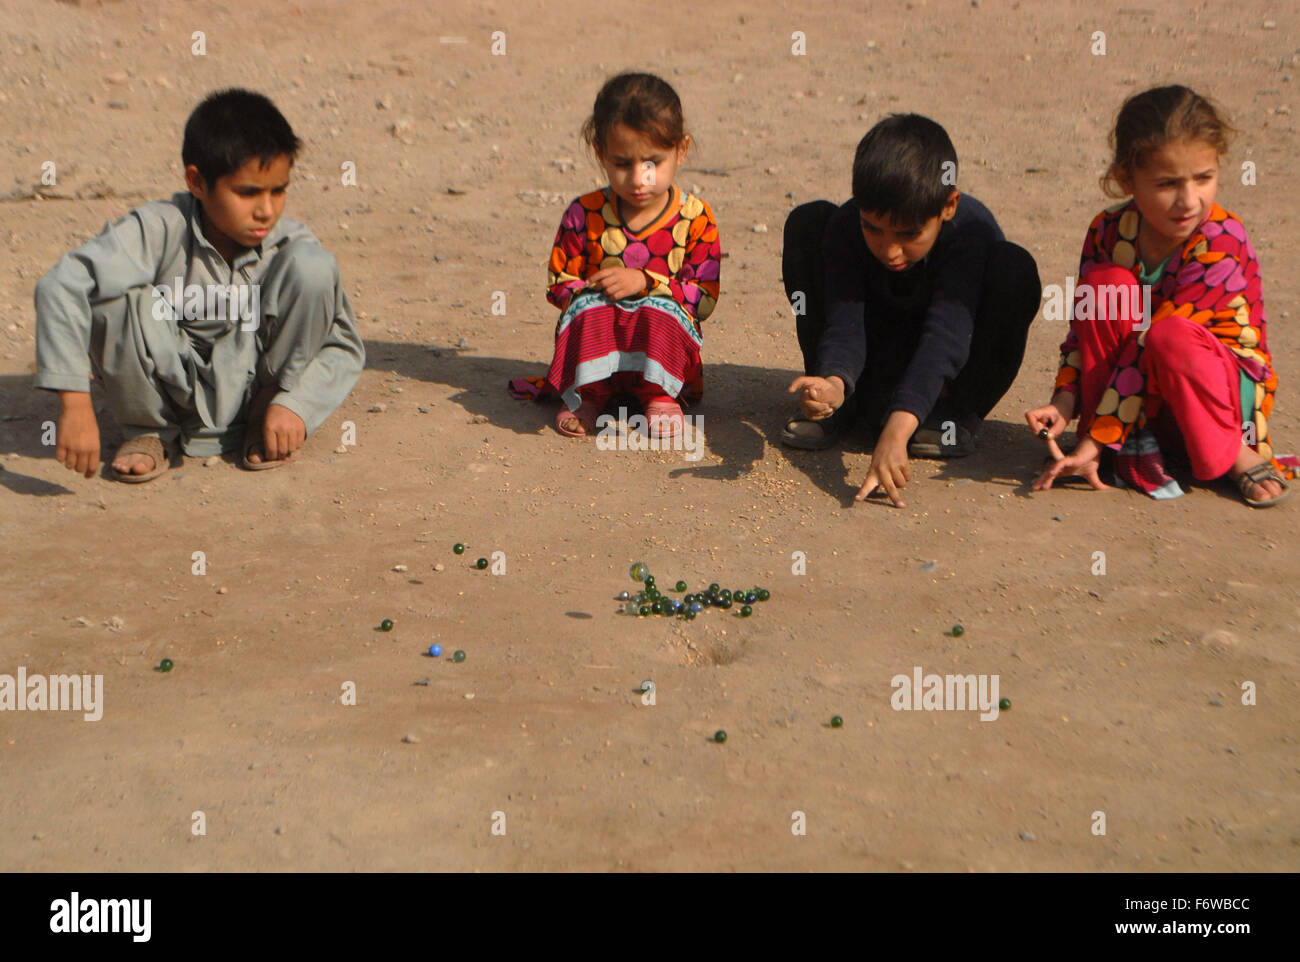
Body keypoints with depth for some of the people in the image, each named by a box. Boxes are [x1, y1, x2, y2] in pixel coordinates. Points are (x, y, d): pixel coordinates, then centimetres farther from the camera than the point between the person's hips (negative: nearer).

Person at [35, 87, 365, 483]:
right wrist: (75, 404, -39)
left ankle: (267, 404, 1)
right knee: (113, 296, -31)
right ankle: (150, 429, -1)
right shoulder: (162, 230, -21)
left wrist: (294, 403, -23)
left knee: (311, 265, -23)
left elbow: (345, 346, -7)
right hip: (173, 388, 0)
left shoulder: (290, 242, -13)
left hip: (244, 385, 0)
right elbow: (61, 286, -33)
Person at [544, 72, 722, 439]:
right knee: (589, 306, -29)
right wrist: (596, 292, -19)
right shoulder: (584, 215, -1)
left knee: (660, 312, -32)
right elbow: (558, 284, 4)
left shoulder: (694, 217, -3)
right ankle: (589, 395, -18)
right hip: (594, 342, 1)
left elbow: (705, 296, -6)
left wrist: (645, 282, -19)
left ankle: (659, 396, -17)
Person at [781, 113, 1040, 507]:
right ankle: (832, 401, -12)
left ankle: (958, 414, -12)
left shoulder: (972, 231, -31)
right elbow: (845, 324, -29)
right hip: (879, 361, 2)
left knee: (1015, 269, -32)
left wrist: (896, 431, -56)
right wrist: (834, 382, -53)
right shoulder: (845, 226, -23)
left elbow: (945, 337, -43)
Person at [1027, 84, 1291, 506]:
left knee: (1172, 336, -37)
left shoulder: (1221, 243, -23)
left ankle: (1236, 455, -12)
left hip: (1229, 387, -4)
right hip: (1147, 403, 4)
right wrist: (1063, 401, -18)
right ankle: (1136, 445, -17)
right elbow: (1085, 328, 0)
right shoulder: (1108, 231, -7)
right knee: (1107, 283, -21)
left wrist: (1094, 443, -30)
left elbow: (1154, 346, -28)